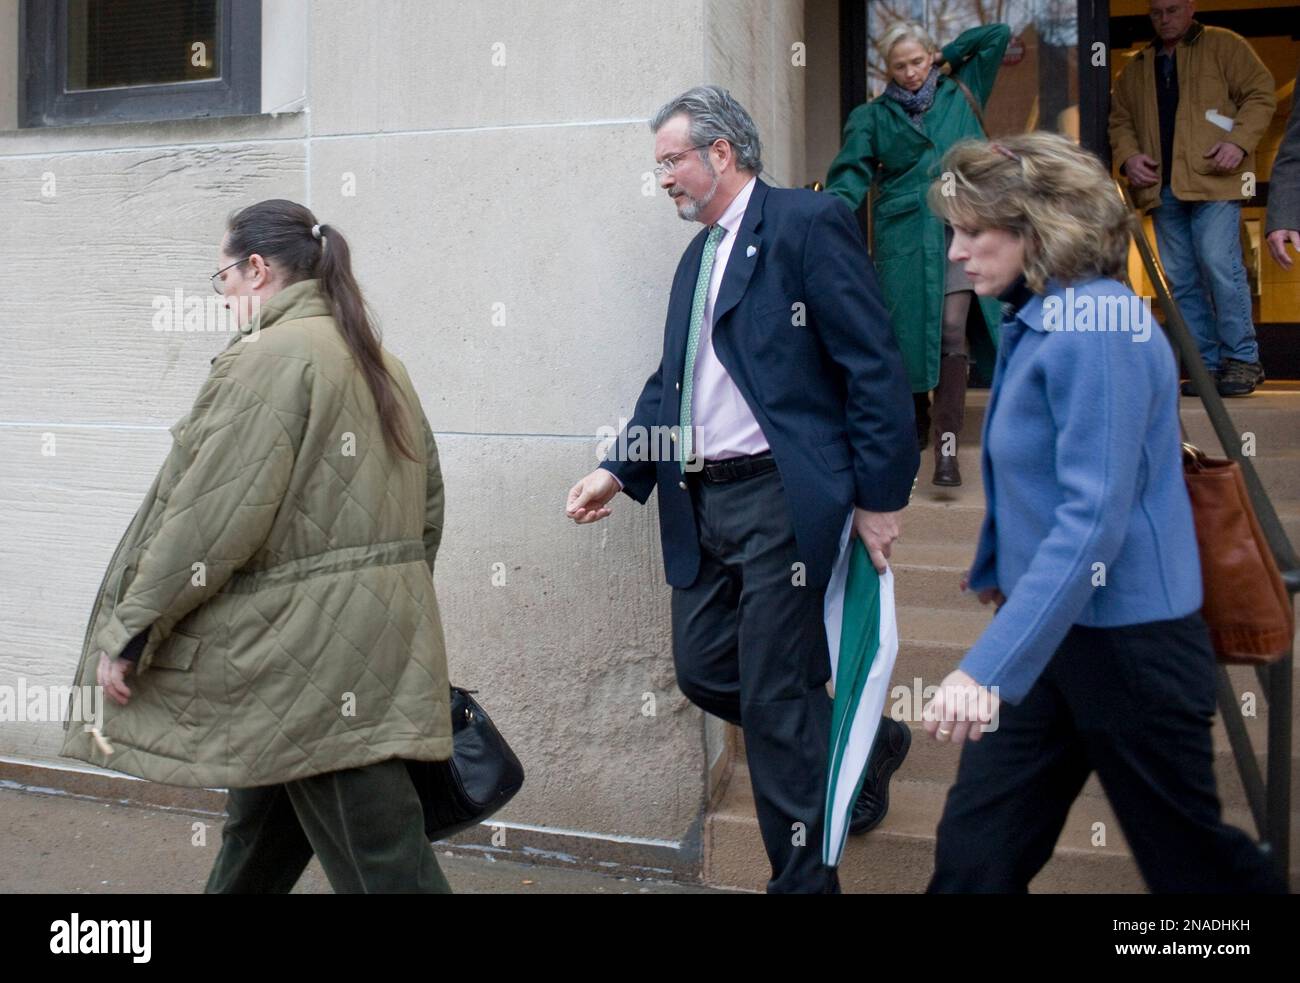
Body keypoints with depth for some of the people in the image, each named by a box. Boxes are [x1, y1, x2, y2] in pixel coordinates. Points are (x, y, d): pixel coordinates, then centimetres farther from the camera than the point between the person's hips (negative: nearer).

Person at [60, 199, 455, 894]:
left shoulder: (268, 357, -14)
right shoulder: (379, 363, 14)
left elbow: (213, 517, -19)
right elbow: (427, 504, 18)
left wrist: (129, 630, -11)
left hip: (313, 652, -9)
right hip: (378, 646, 9)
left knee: (382, 865, -4)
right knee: (261, 824, 24)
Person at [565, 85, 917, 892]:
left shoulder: (807, 222, -7)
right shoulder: (698, 255, 19)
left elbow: (874, 366, -12)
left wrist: (880, 495, -15)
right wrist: (621, 470, 7)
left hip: (778, 497, -8)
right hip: (701, 503, 9)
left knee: (773, 696, -3)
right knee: (703, 672, 12)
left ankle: (803, 878, 12)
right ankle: (846, 748, 33)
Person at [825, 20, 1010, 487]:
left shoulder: (960, 93, 14)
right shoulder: (872, 117, 10)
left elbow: (998, 34, 18)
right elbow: (850, 176, -2)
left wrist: (947, 55, 16)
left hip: (959, 226, 0)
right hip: (904, 234, 1)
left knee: (952, 332, -12)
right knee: (908, 329, 2)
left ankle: (946, 448, -16)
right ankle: (915, 426, 25)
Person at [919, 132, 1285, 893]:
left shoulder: (1098, 326, -20)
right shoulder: (1036, 321, 7)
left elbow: (1093, 517, -28)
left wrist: (990, 664, -33)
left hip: (1126, 641, -8)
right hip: (1047, 630, 8)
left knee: (1187, 858, 12)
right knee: (973, 857, 5)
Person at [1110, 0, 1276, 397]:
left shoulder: (1223, 45, 7)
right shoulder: (1136, 68, 20)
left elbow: (1260, 93, 1)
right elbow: (1119, 119, 20)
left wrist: (1239, 141, -13)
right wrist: (1128, 155, -1)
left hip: (1213, 180, -5)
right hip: (1162, 187, 5)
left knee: (1219, 263, -16)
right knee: (1182, 279, 3)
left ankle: (1242, 359, -8)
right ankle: (1208, 365, 8)